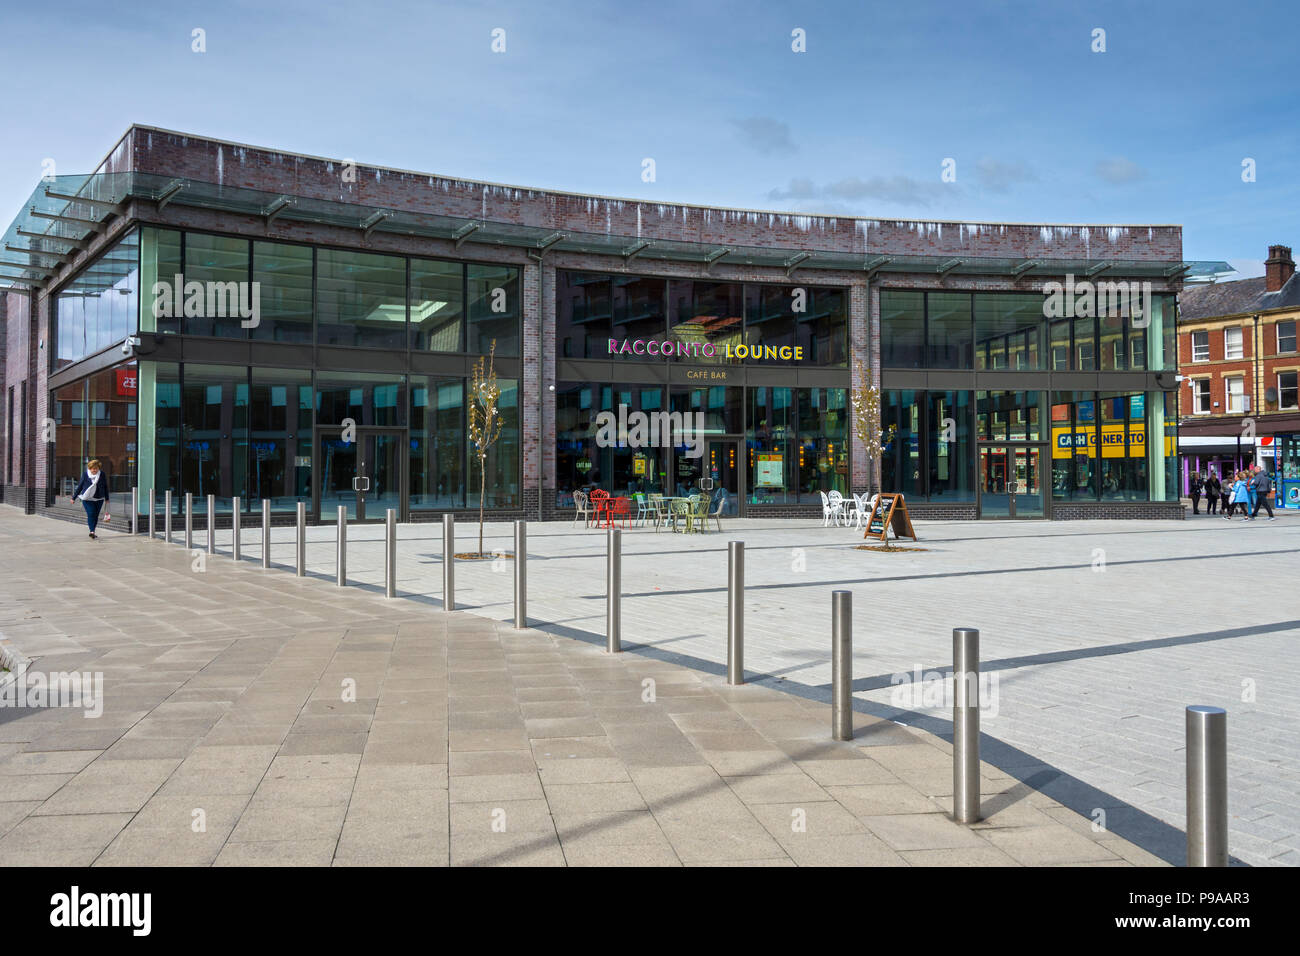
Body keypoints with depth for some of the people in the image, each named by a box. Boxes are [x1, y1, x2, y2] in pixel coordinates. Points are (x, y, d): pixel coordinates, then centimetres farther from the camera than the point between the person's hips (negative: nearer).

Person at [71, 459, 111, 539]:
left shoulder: (102, 474, 1)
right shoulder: (85, 475, -3)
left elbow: (105, 486, 11)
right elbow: (79, 486, 5)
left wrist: (106, 498, 14)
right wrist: (74, 498, 8)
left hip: (99, 499, 2)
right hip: (87, 499, -2)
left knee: (96, 515, 4)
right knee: (91, 514, -14)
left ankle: (92, 532, 15)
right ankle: (92, 531, -18)